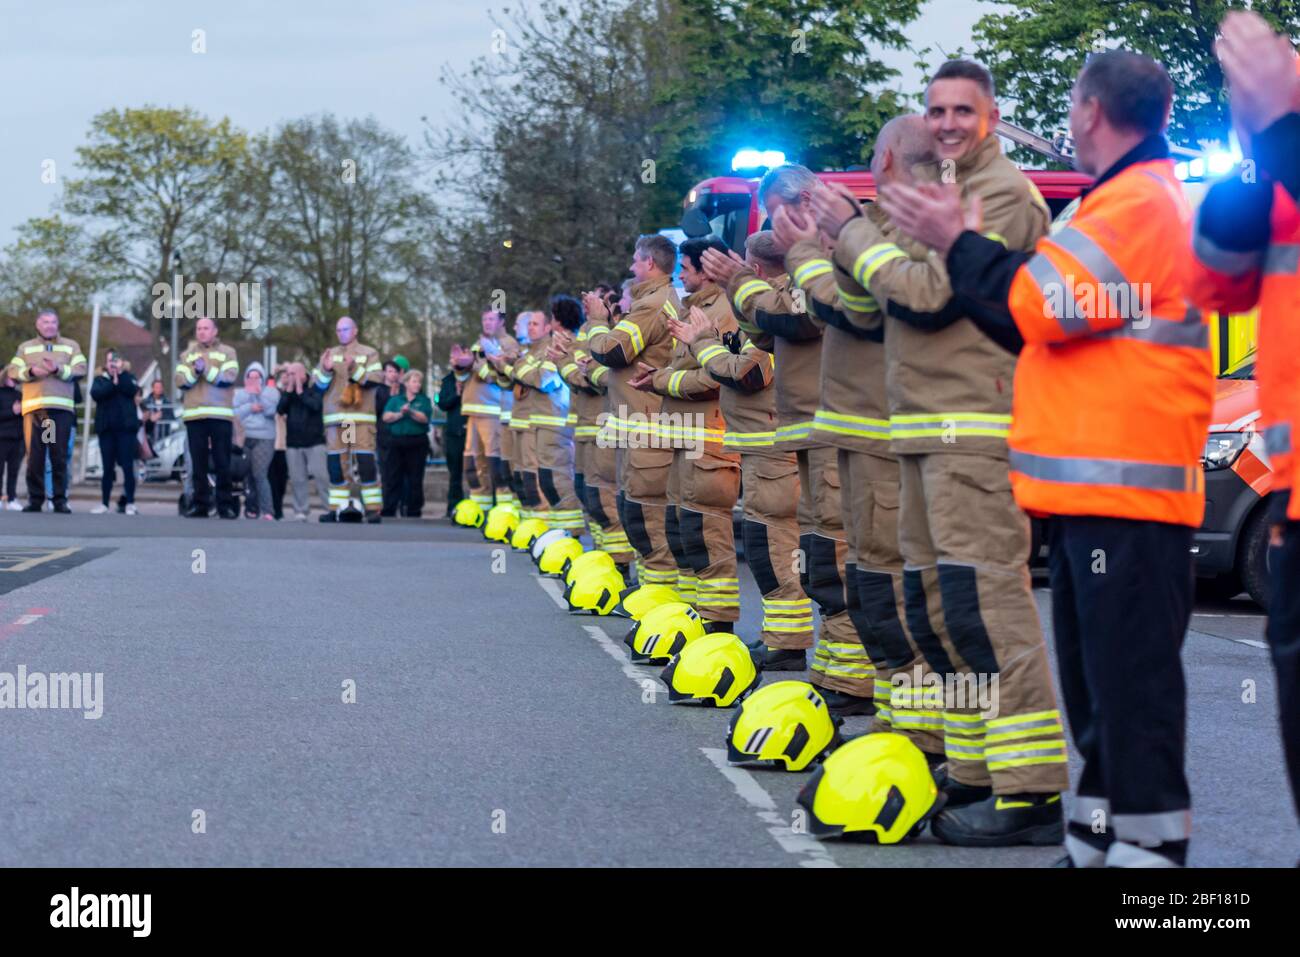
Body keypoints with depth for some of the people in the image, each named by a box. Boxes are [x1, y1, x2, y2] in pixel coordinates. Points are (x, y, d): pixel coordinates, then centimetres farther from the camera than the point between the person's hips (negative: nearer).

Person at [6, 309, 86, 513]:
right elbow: (13, 372, 6)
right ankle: (35, 499, 2)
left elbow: (81, 370, 1)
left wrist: (59, 369, -13)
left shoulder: (71, 346, 15)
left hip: (62, 408, -1)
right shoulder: (25, 348, 18)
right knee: (34, 455, -2)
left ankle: (60, 499, 0)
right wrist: (31, 371, -12)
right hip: (34, 408, 1)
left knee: (60, 456, -3)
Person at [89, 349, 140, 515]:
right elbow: (96, 393, -9)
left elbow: (132, 390, -10)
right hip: (106, 427, 2)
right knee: (107, 467, 5)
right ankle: (104, 503, 10)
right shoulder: (100, 380, 12)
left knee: (127, 466, -6)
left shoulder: (128, 378, 11)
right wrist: (113, 383, -16)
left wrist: (120, 374, -11)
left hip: (126, 427, -1)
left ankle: (130, 503, -4)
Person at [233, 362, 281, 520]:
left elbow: (270, 409, -5)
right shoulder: (238, 393, 19)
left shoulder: (271, 391, 14)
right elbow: (234, 412, 3)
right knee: (248, 475, -3)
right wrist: (249, 407, -7)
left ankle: (268, 511, -18)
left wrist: (259, 392, -3)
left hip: (264, 439, -3)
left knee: (260, 474, -16)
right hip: (243, 438, 3)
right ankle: (252, 509, 5)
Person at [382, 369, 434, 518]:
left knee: (415, 479, 0)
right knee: (394, 477, 1)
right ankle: (388, 511, 5)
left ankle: (413, 512, 4)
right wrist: (400, 414, -15)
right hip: (397, 441, 1)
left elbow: (424, 418, -8)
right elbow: (386, 417, -1)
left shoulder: (424, 400, 8)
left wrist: (410, 412, -22)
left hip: (417, 442, -1)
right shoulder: (395, 399, 12)